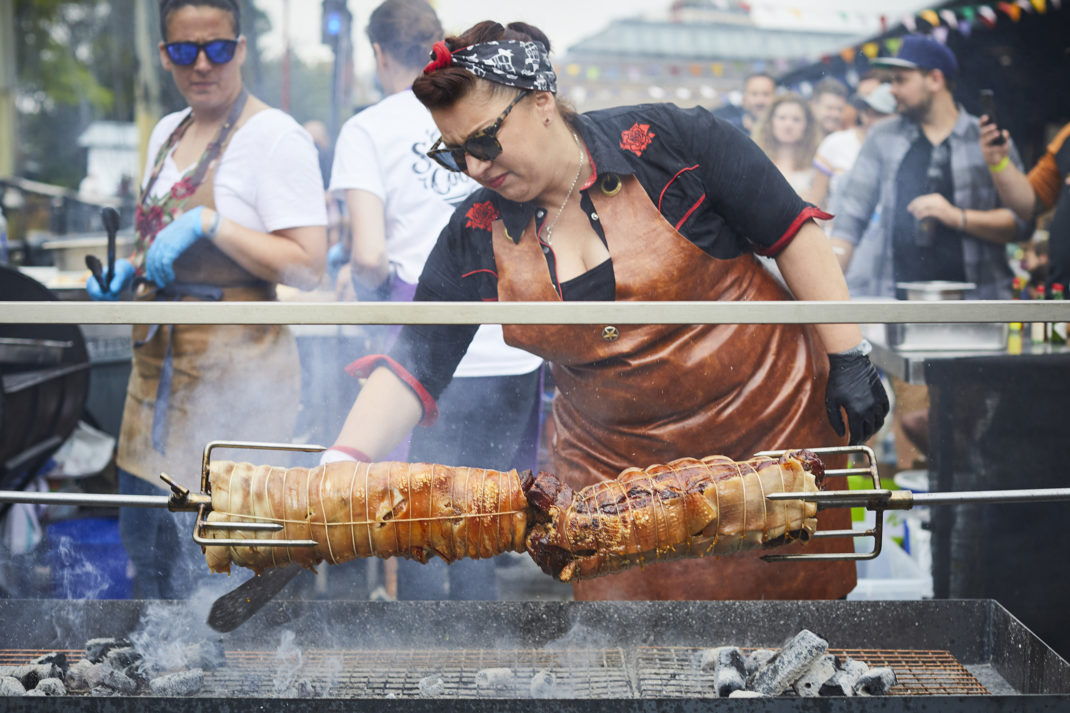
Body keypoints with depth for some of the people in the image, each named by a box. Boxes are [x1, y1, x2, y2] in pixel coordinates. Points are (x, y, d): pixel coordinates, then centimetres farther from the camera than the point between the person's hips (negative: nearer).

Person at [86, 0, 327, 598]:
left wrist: (209, 223, -23)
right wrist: (128, 272, 7)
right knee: (145, 537, 15)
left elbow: (308, 266, -19)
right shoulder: (167, 133, 13)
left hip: (236, 366, -8)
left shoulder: (276, 136, -12)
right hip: (161, 358, 8)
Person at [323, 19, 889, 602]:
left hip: (773, 435, -2)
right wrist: (342, 465, -18)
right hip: (617, 472, 3)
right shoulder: (475, 238, -3)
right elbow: (411, 367, -4)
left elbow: (794, 234, -8)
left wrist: (848, 358, -10)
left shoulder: (670, 142, -13)